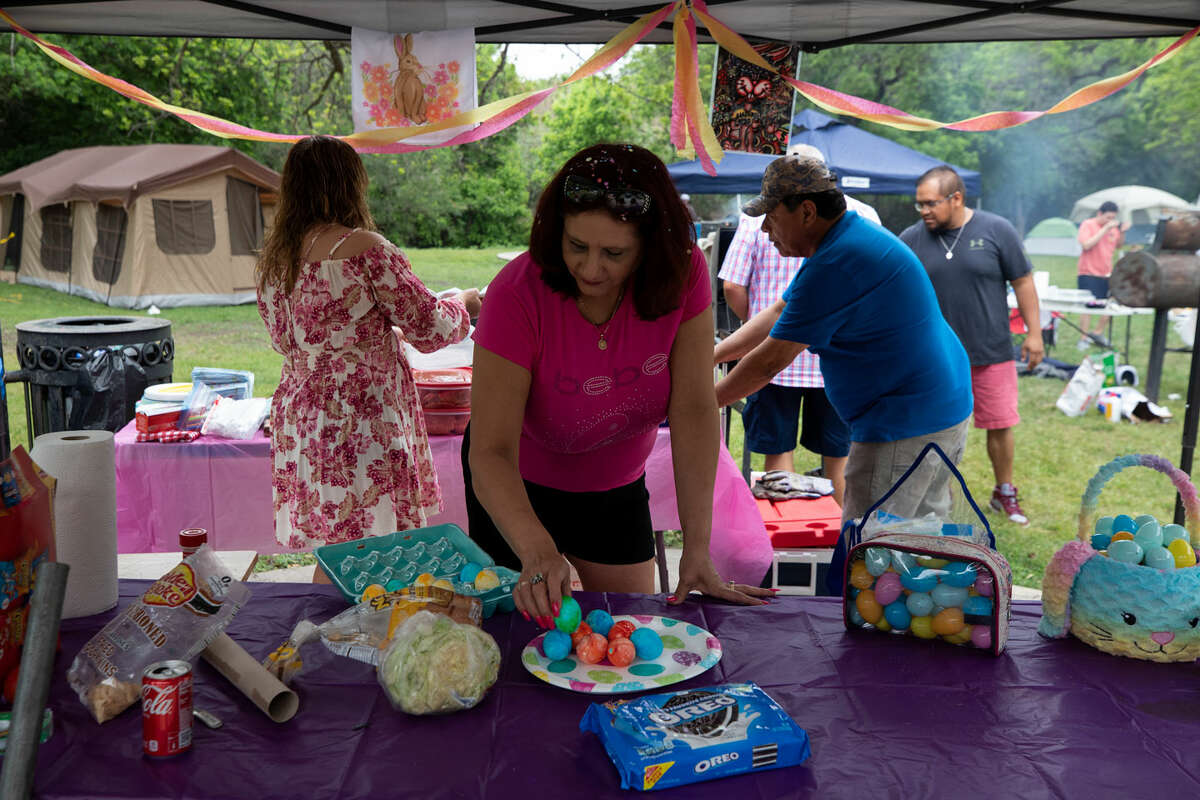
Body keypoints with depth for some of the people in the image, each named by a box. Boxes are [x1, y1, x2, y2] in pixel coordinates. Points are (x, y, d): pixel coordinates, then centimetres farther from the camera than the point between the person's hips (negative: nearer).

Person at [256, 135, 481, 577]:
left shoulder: (272, 256, 9)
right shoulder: (366, 249, -13)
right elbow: (429, 329, -9)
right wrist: (463, 304, 12)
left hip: (297, 420, 7)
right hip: (359, 421, -7)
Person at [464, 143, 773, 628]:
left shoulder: (682, 272, -24)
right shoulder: (517, 295, -31)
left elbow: (694, 411, -23)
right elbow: (491, 453, -34)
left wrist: (697, 552, -27)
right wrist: (537, 552, -50)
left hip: (618, 488, 3)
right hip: (519, 491, -2)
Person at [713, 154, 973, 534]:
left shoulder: (834, 266, -23)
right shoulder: (858, 234, 12)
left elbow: (770, 361, -19)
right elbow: (778, 312, 17)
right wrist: (710, 356, 13)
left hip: (905, 428, -11)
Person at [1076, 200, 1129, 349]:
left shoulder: (1113, 227, 9)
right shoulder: (1088, 225, -7)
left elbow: (1118, 245, 20)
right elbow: (1086, 245, -22)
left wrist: (1122, 232, 1)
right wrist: (1106, 229, -20)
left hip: (1107, 274, 6)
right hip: (1089, 274, -6)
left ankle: (1098, 333, 20)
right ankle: (1084, 339, 1)